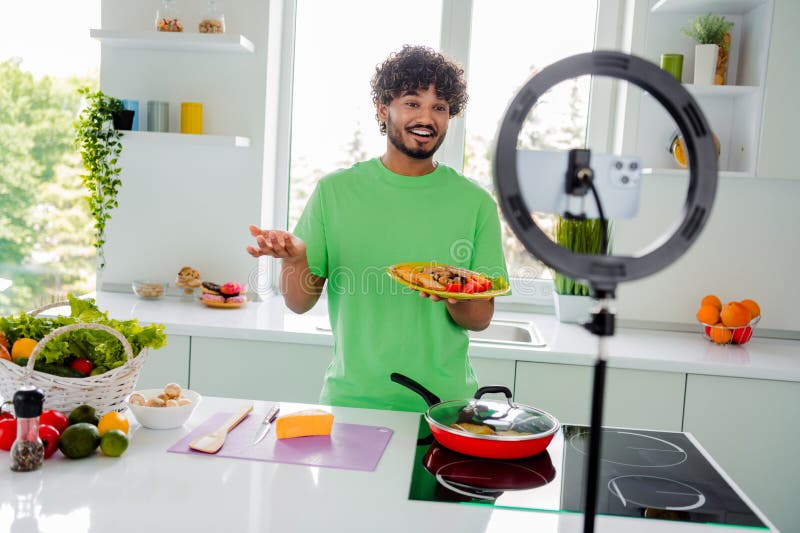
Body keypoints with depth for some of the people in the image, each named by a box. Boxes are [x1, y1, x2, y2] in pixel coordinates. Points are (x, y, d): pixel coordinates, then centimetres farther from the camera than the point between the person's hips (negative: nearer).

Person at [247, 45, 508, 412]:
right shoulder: (335, 191, 0)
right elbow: (300, 302, 1)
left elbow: (481, 319, 1)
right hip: (349, 399, 0)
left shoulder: (475, 203, -1)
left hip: (443, 405, 0)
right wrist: (293, 257, -20)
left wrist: (455, 299, -21)